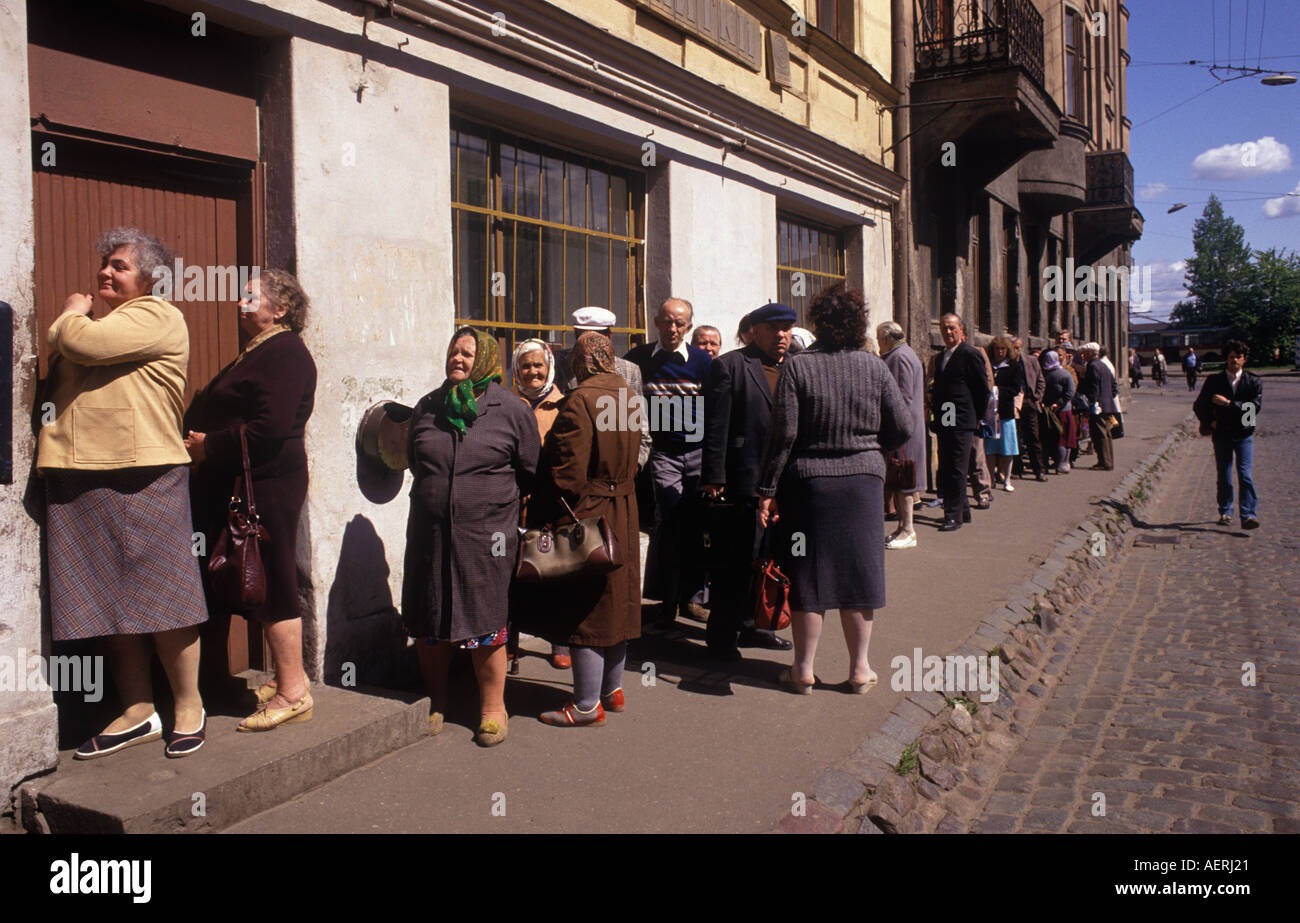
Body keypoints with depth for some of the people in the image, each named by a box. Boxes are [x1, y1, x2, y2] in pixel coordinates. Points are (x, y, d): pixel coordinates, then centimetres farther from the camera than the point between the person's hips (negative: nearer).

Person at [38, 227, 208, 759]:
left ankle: (189, 707, 9)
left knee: (159, 592, -3)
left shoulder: (156, 317, -3)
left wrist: (70, 316, 4)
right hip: (79, 477, 8)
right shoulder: (99, 321, 25)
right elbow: (60, 381, 28)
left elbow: (82, 342, -16)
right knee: (110, 598, 8)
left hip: (139, 477, -8)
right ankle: (137, 712, 16)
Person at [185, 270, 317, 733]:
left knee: (272, 585, -6)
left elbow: (269, 427, -23)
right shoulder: (258, 352, 20)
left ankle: (293, 693, 2)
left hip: (266, 483, -10)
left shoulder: (285, 354, -13)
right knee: (261, 585, 14)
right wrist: (198, 439, 9)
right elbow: (230, 413, 26)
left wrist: (210, 446, -14)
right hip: (239, 484, 10)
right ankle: (286, 677, 24)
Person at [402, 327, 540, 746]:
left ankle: (492, 708, 18)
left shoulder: (512, 410, -1)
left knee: (485, 624, 2)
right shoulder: (427, 407, 9)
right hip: (429, 533, 4)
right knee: (429, 622, 10)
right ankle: (435, 703, 28)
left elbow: (531, 474, 5)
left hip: (486, 534, -3)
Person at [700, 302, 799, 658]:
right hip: (742, 483, -6)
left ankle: (752, 625, 29)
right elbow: (716, 425, -8)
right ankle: (722, 635, 13)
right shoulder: (729, 366, -4)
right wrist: (714, 477, -12)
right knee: (735, 562, 1)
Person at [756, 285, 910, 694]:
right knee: (858, 569, 11)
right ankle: (859, 668, 19)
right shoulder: (874, 366, -1)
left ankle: (804, 668, 16)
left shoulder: (797, 365, -9)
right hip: (863, 480, 2)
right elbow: (902, 428, 0)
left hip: (809, 481, -2)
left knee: (808, 575, 7)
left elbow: (784, 432, -12)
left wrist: (768, 489, -6)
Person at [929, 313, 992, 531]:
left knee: (956, 469, -6)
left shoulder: (970, 354, -7)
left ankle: (954, 515, -2)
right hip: (943, 421, 8)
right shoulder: (940, 357, 17)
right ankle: (962, 509, 23)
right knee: (945, 469, 11)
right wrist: (936, 411, 15)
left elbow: (984, 389, -6)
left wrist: (977, 416, -3)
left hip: (961, 423, -8)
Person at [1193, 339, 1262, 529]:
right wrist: (1210, 422, -1)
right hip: (1221, 434, 1)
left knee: (1245, 474, -10)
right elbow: (1199, 405, 10)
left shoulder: (1254, 382, 1)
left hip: (1244, 435, -1)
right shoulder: (1214, 381, 3)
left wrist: (1228, 403, -17)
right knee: (1223, 476, 6)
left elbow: (1256, 407, -11)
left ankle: (1249, 515, -10)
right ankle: (1225, 512, 19)